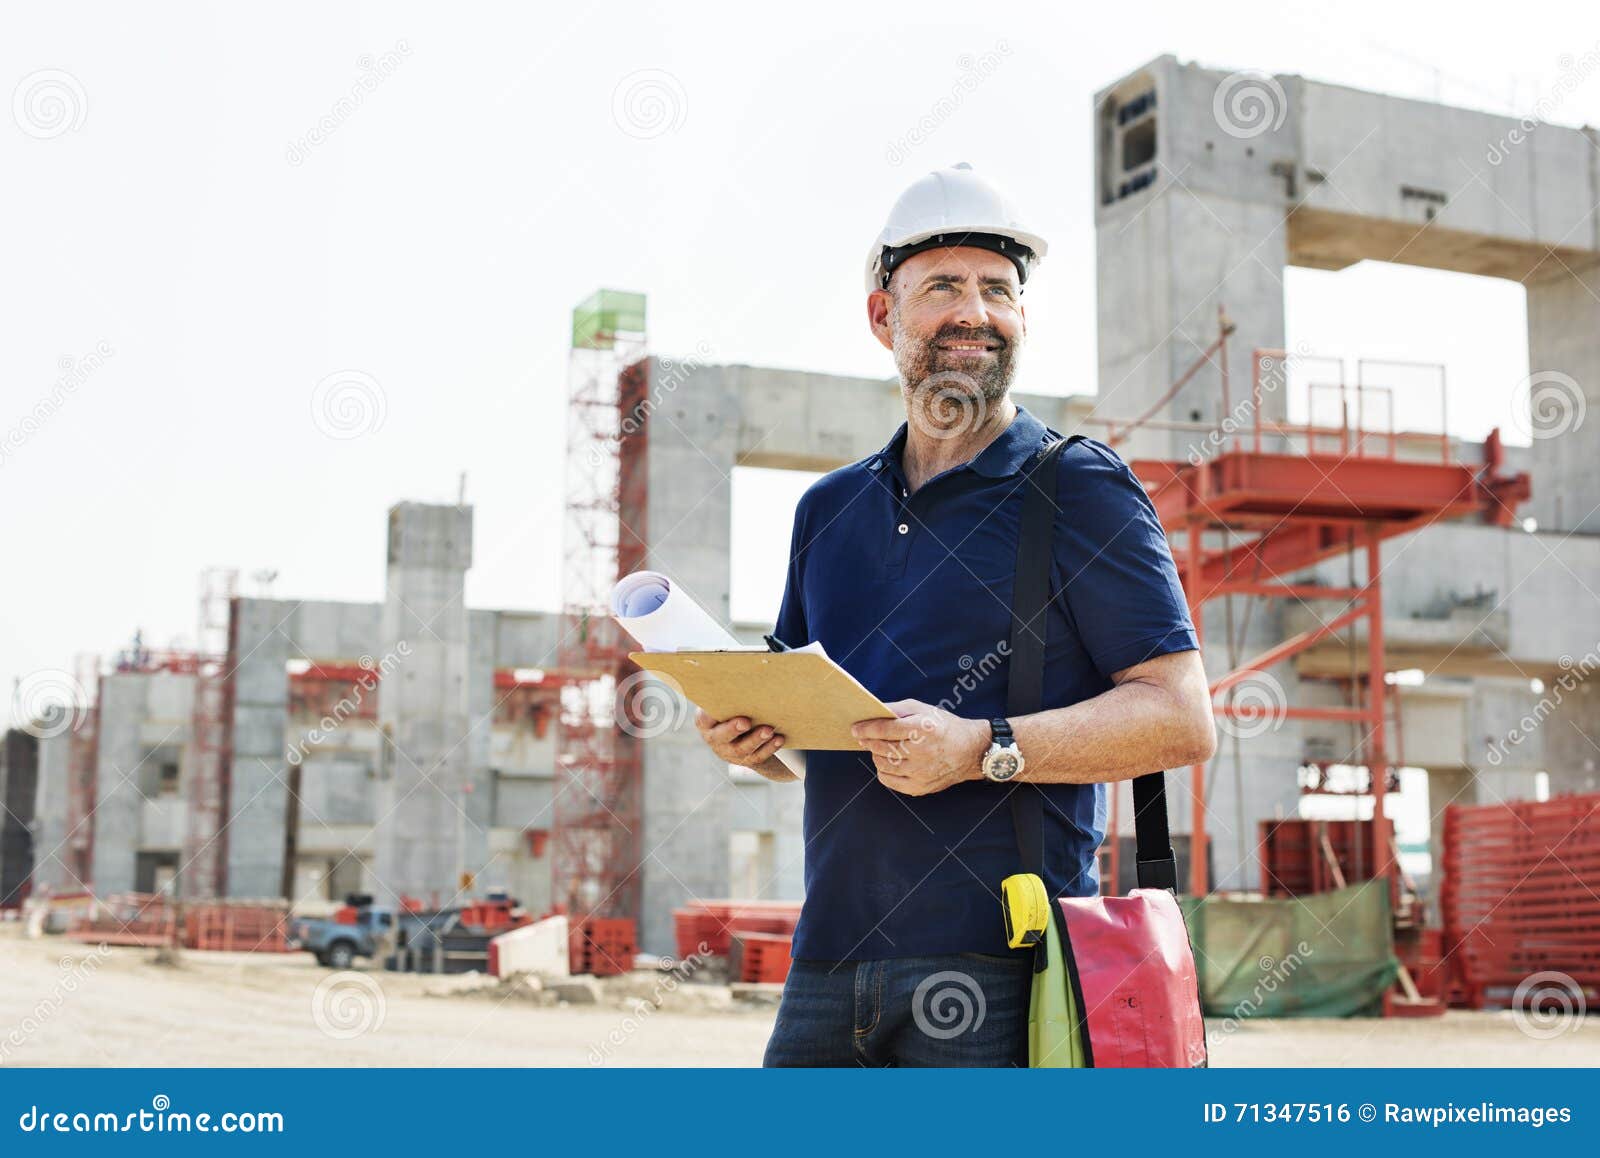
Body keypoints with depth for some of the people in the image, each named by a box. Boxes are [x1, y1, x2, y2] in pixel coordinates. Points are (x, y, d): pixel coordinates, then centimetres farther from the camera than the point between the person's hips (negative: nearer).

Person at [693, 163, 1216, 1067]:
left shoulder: (1080, 490, -1)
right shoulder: (830, 509, 17)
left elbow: (1183, 719, -8)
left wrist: (981, 748, -18)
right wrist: (749, 736, 2)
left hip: (1000, 966, -5)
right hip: (830, 957, 5)